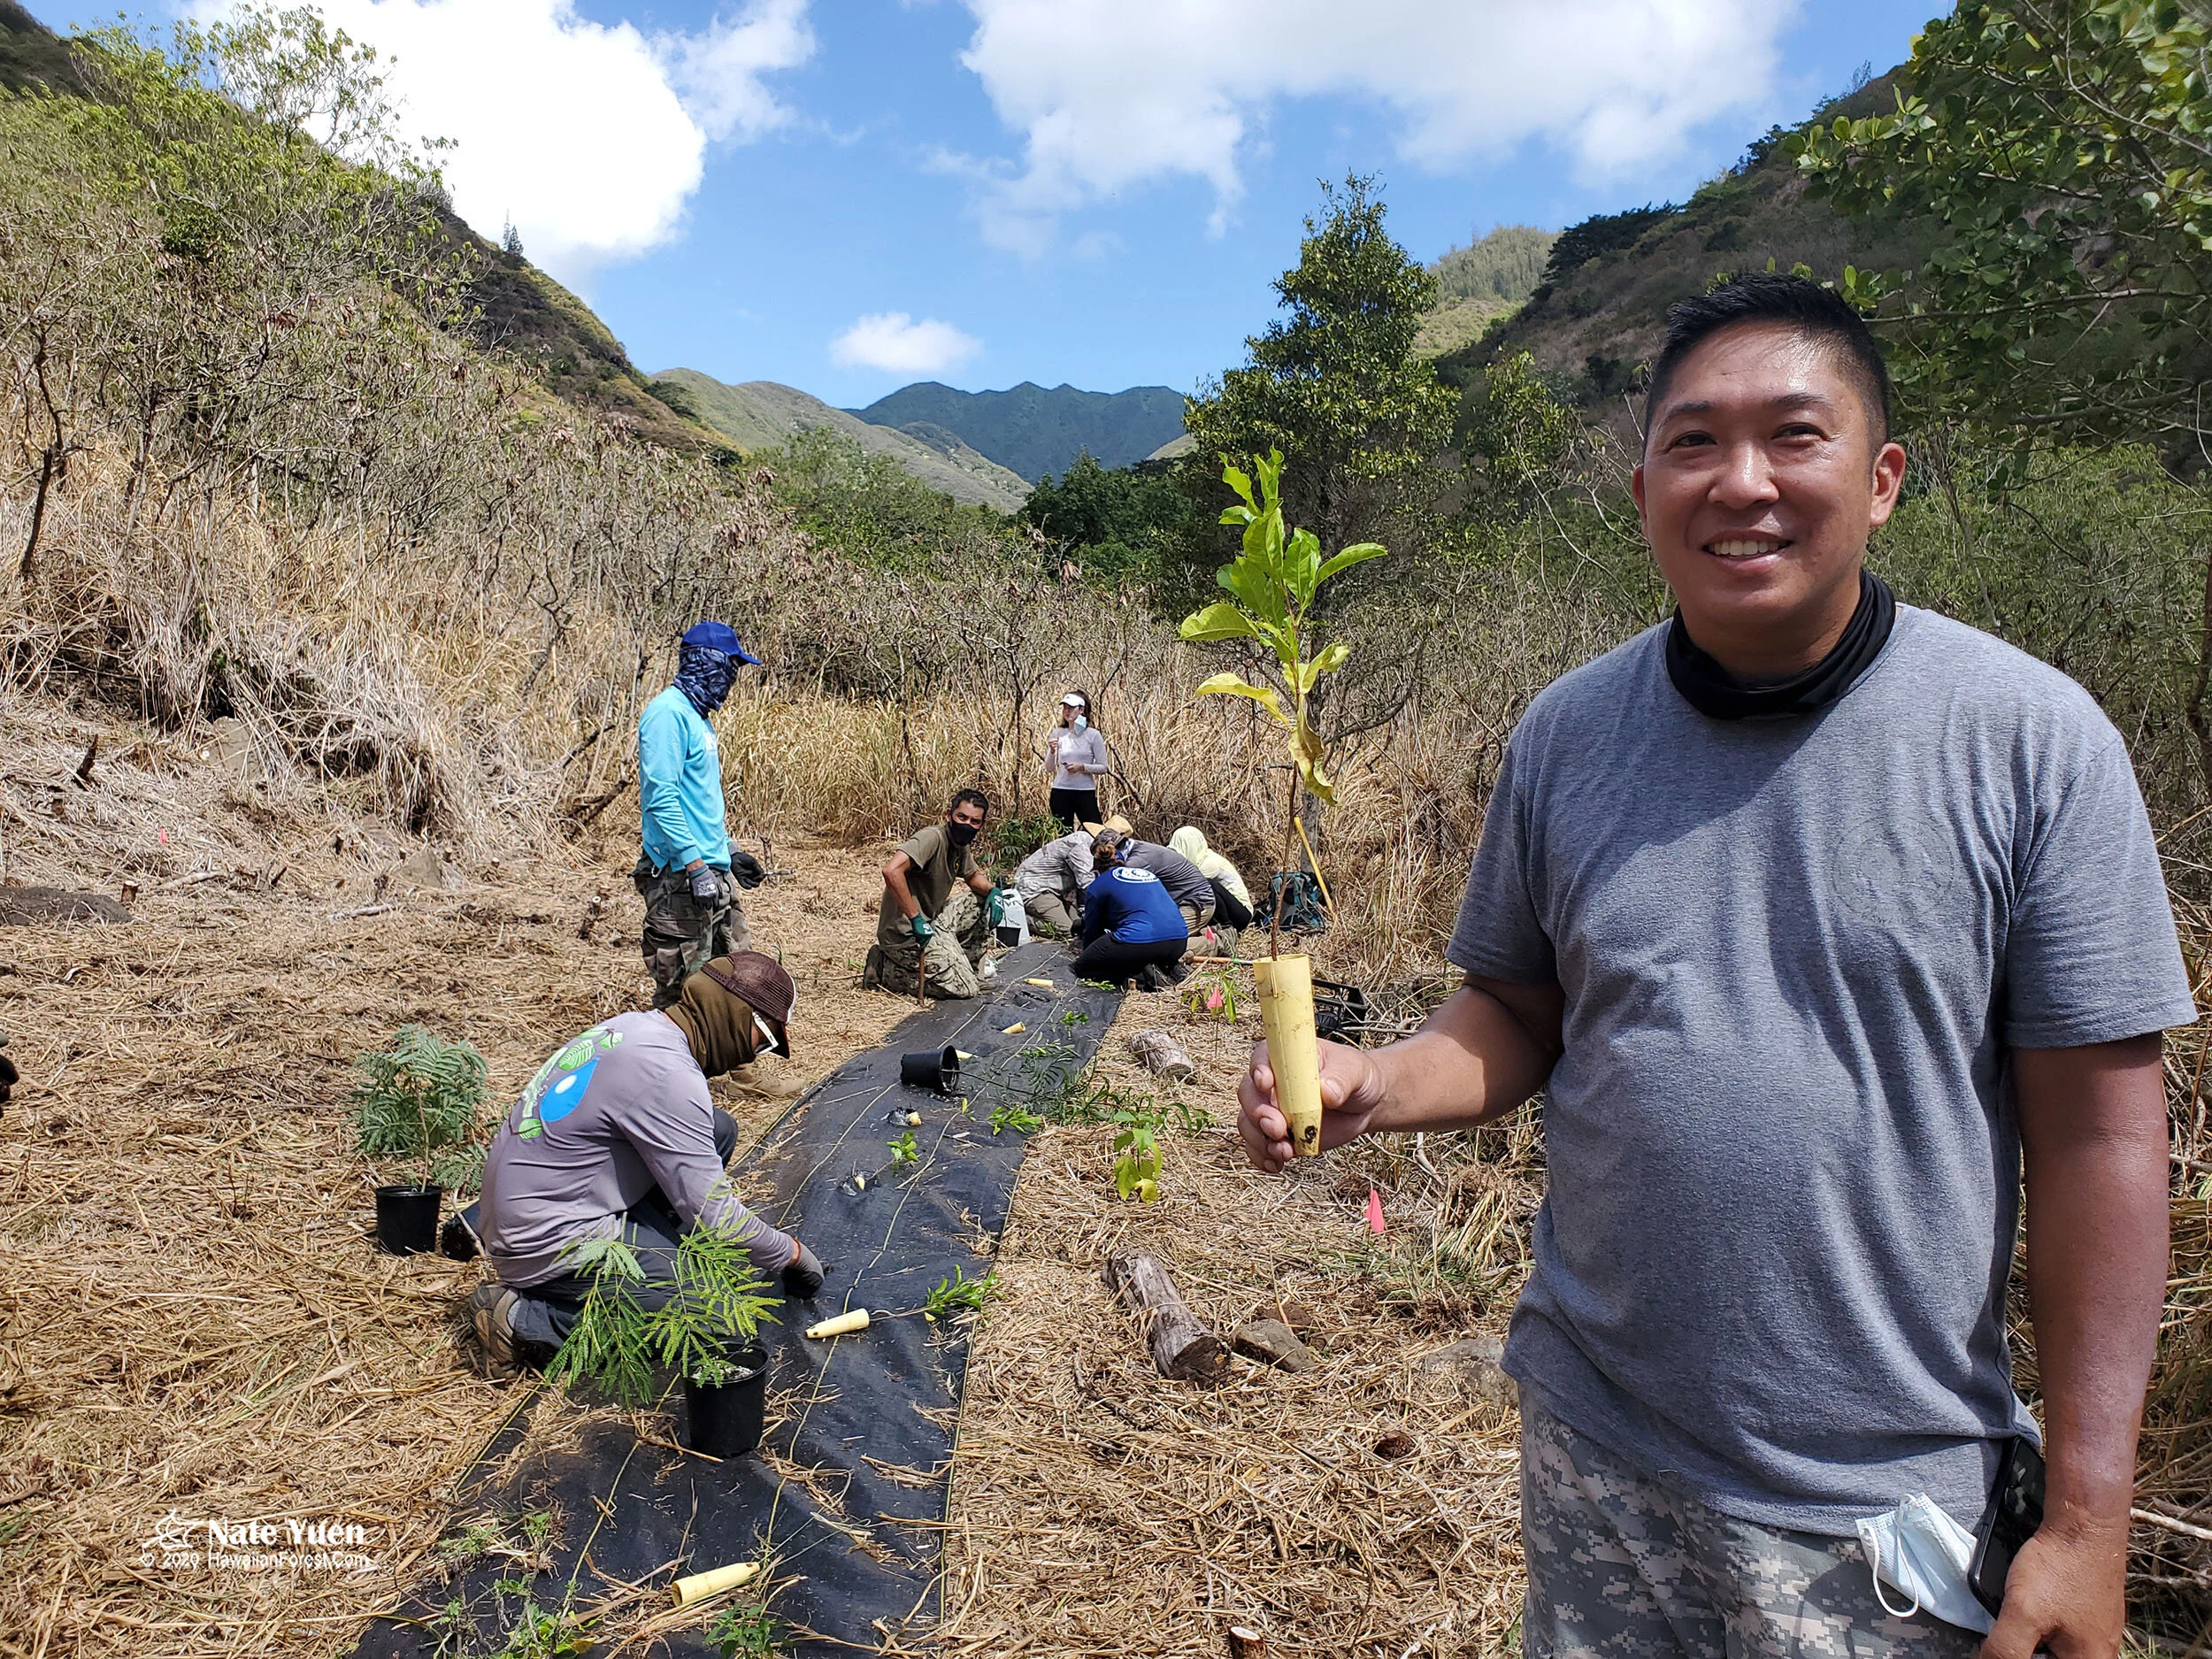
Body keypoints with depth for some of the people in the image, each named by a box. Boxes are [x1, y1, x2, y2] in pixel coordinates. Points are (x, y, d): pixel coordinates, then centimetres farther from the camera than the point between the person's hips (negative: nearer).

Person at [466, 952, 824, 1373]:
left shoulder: (634, 1025, 5)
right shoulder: (667, 1070, -24)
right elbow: (709, 1210, -21)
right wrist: (789, 1253, -5)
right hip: (550, 1245, -9)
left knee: (718, 1130, 6)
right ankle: (525, 1321, -9)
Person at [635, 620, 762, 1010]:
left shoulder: (697, 716, 17)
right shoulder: (668, 712, -13)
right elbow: (660, 798, -22)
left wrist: (728, 852, 25)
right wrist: (696, 865, -24)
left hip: (713, 872, 10)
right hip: (680, 876, -10)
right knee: (681, 989, -4)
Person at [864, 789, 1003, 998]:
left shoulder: (962, 844, 7)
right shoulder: (933, 838, -21)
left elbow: (973, 875, 26)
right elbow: (891, 871, -35)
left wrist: (992, 892, 2)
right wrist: (917, 920, -31)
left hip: (931, 920, 10)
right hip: (906, 933, -10)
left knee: (981, 901, 14)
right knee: (964, 989, -11)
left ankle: (973, 967, 25)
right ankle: (885, 969, -2)